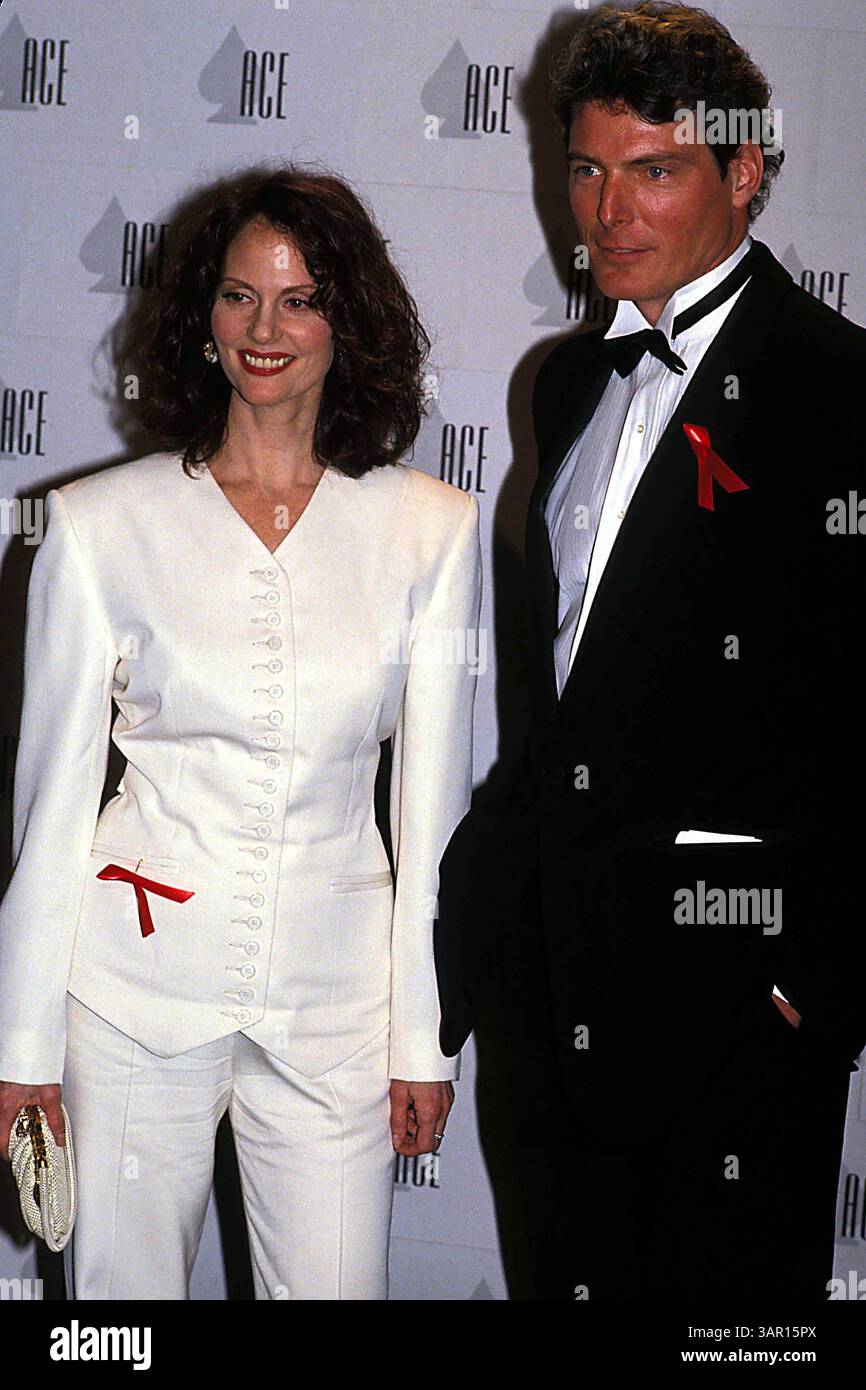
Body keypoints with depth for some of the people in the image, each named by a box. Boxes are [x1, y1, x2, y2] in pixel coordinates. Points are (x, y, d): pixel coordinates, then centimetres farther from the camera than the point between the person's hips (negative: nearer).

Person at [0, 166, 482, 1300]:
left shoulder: (432, 529, -1)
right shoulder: (100, 523, -3)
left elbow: (431, 800, 2)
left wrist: (425, 1037, 1)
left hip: (334, 990, 1)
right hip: (140, 982, 0)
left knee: (336, 1285, 6)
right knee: (123, 1285, 11)